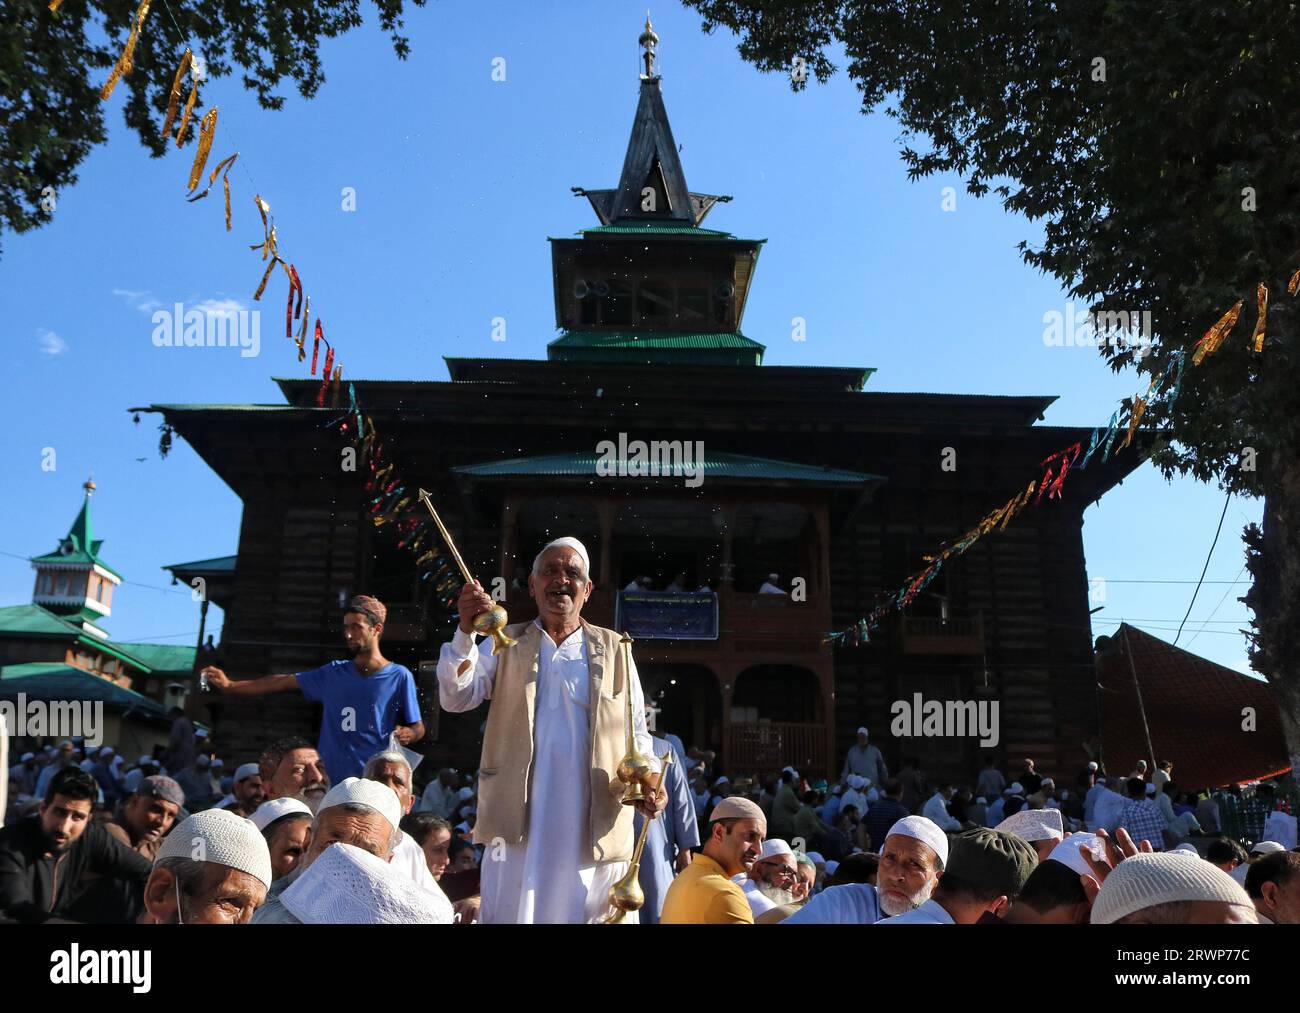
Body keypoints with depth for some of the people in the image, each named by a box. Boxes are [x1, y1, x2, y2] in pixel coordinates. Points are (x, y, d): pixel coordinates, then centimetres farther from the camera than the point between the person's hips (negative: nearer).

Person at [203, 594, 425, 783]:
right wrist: (230, 686, 12)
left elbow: (418, 728, 3)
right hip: (331, 782, 4)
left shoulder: (399, 677, -3)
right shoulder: (333, 674, 11)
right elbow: (281, 683, 15)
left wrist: (406, 735, -20)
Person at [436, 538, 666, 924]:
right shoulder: (508, 645, 10)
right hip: (520, 823, 0)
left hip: (594, 828, 0)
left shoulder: (615, 651, 11)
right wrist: (466, 631, -19)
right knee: (514, 911, 3)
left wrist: (649, 778, -10)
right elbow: (456, 698, -3)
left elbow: (636, 731, 10)